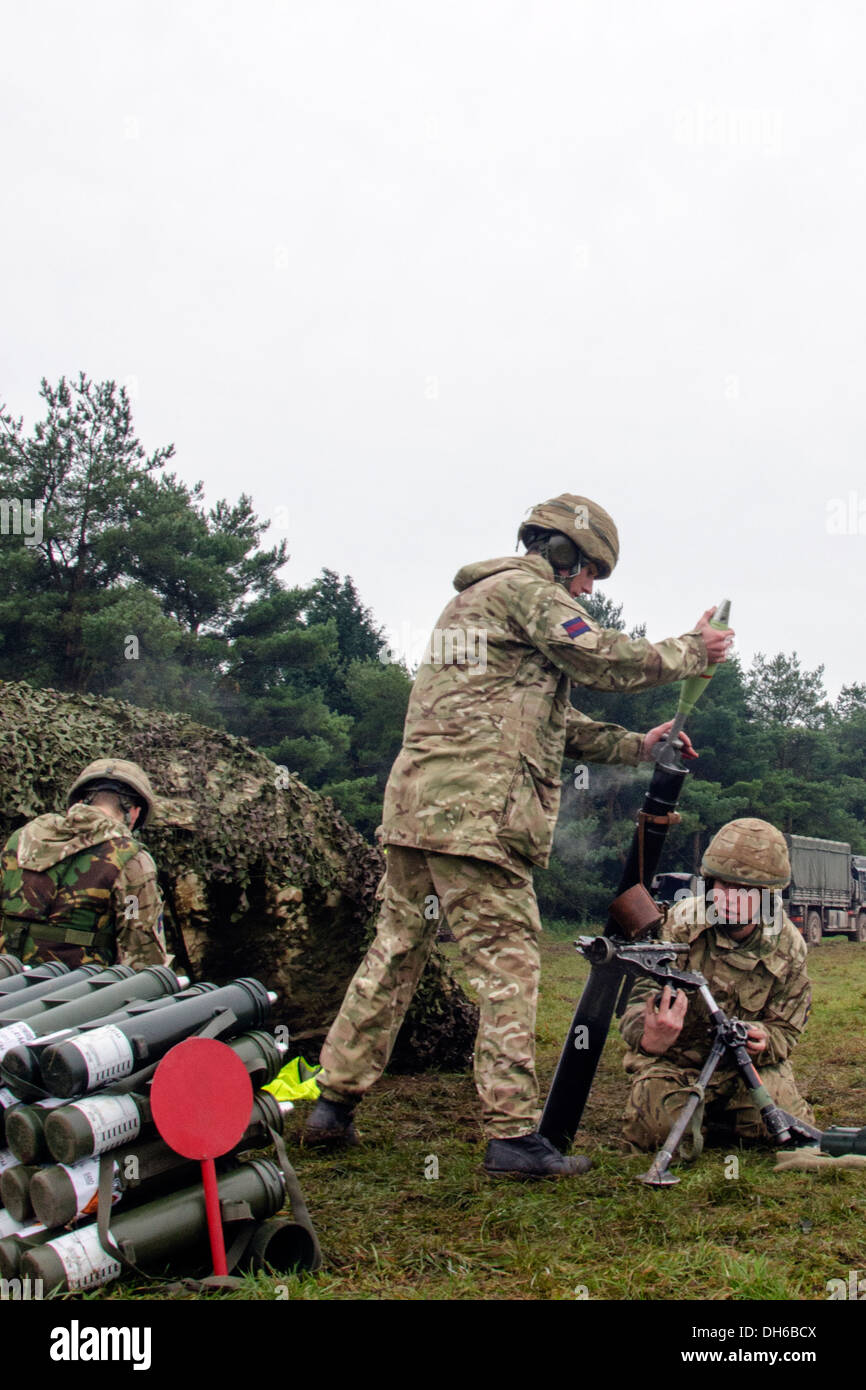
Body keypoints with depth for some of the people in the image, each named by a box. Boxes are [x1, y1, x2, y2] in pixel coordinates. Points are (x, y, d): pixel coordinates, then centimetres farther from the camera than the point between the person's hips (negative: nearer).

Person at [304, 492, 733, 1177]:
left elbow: (548, 718, 27)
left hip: (414, 805, 10)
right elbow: (605, 660, -8)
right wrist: (691, 651, 7)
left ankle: (335, 1101, 19)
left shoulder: (470, 600, 29)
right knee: (509, 963, -5)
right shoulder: (527, 589, -1)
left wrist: (634, 745, 20)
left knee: (396, 951, 14)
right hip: (477, 812, -9)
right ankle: (514, 1133, -4)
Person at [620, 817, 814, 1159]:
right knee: (652, 1129, -26)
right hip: (675, 1060, -2)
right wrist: (648, 1038, -48)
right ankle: (692, 1110, 11)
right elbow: (641, 996, -24)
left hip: (749, 1063, 3)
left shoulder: (789, 947, -9)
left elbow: (786, 1029, 0)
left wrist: (762, 1040, -26)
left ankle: (717, 1111, 13)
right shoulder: (680, 924, -18)